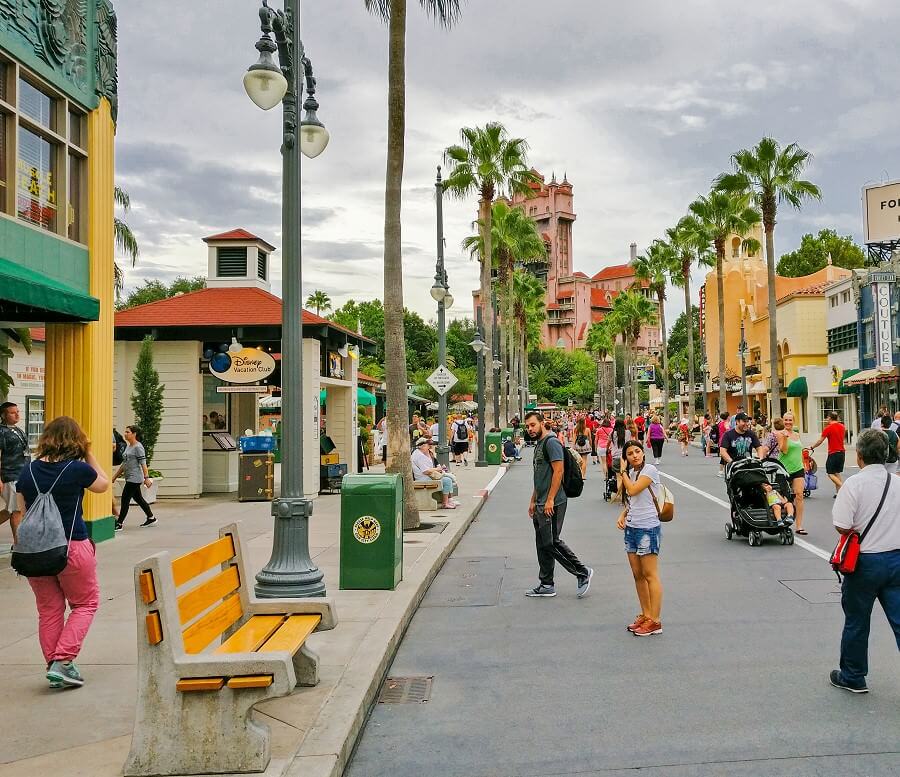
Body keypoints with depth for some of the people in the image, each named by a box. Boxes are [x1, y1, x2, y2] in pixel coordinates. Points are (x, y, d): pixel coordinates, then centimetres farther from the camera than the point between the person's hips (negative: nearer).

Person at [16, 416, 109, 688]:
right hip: (72, 548, -4)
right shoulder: (78, 469, -11)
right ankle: (62, 661, -2)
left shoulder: (28, 470, 2)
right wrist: (89, 454, 11)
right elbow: (104, 484, 9)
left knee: (49, 609, 15)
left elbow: (21, 512, 7)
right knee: (85, 604, 11)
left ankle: (54, 666, 19)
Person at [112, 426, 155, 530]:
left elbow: (143, 463, -17)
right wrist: (115, 477, 22)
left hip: (134, 478, -9)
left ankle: (119, 524, -5)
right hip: (130, 478, 9)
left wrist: (146, 477, -23)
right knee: (138, 498, 14)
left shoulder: (138, 447, -12)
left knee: (125, 499, -8)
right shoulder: (128, 447, 16)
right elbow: (124, 464, 22)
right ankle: (151, 519, 24)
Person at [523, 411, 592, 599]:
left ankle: (583, 573, 5)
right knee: (543, 545, 12)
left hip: (552, 504, -10)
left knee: (552, 543, -8)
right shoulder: (539, 445, 19)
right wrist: (533, 501, 22)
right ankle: (546, 585, 18)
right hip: (541, 505, 10)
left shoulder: (551, 442, -12)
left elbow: (558, 471, -20)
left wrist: (550, 500, -23)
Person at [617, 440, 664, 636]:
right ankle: (645, 615, 21)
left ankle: (655, 621, -1)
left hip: (648, 528, -8)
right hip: (631, 528, 8)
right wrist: (622, 515, 4)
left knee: (650, 575, -5)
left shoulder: (650, 470, -10)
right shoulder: (630, 473, 14)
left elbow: (633, 490, -18)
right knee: (638, 575, 11)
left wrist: (623, 471, -4)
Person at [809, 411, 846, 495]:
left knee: (830, 473, -2)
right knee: (837, 473, 13)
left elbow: (820, 441, -9)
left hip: (833, 453, -7)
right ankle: (838, 492, 10)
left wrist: (811, 447, 2)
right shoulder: (842, 426, 7)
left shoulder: (828, 428, -11)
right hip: (842, 452, 7)